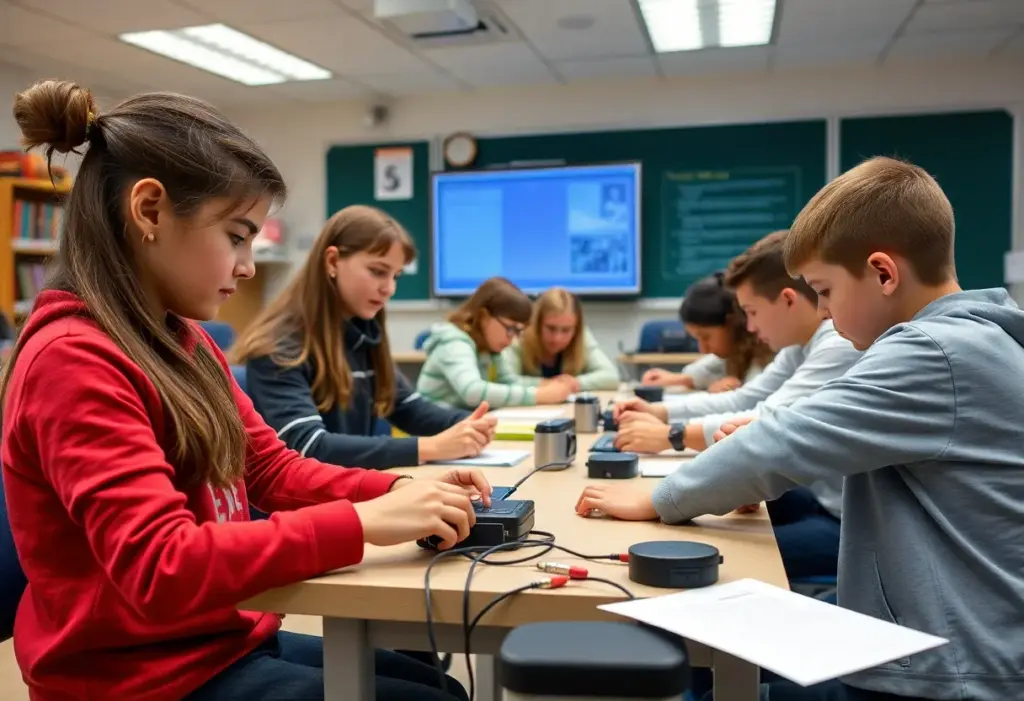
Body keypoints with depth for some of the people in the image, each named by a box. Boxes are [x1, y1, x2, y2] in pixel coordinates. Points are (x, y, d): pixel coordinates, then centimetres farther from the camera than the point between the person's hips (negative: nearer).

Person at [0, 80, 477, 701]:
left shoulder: (185, 343, 7)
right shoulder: (73, 359, -22)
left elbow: (274, 468, 7)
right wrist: (363, 521, -30)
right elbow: (162, 571, -31)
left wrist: (400, 491, -8)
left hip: (222, 640, 8)